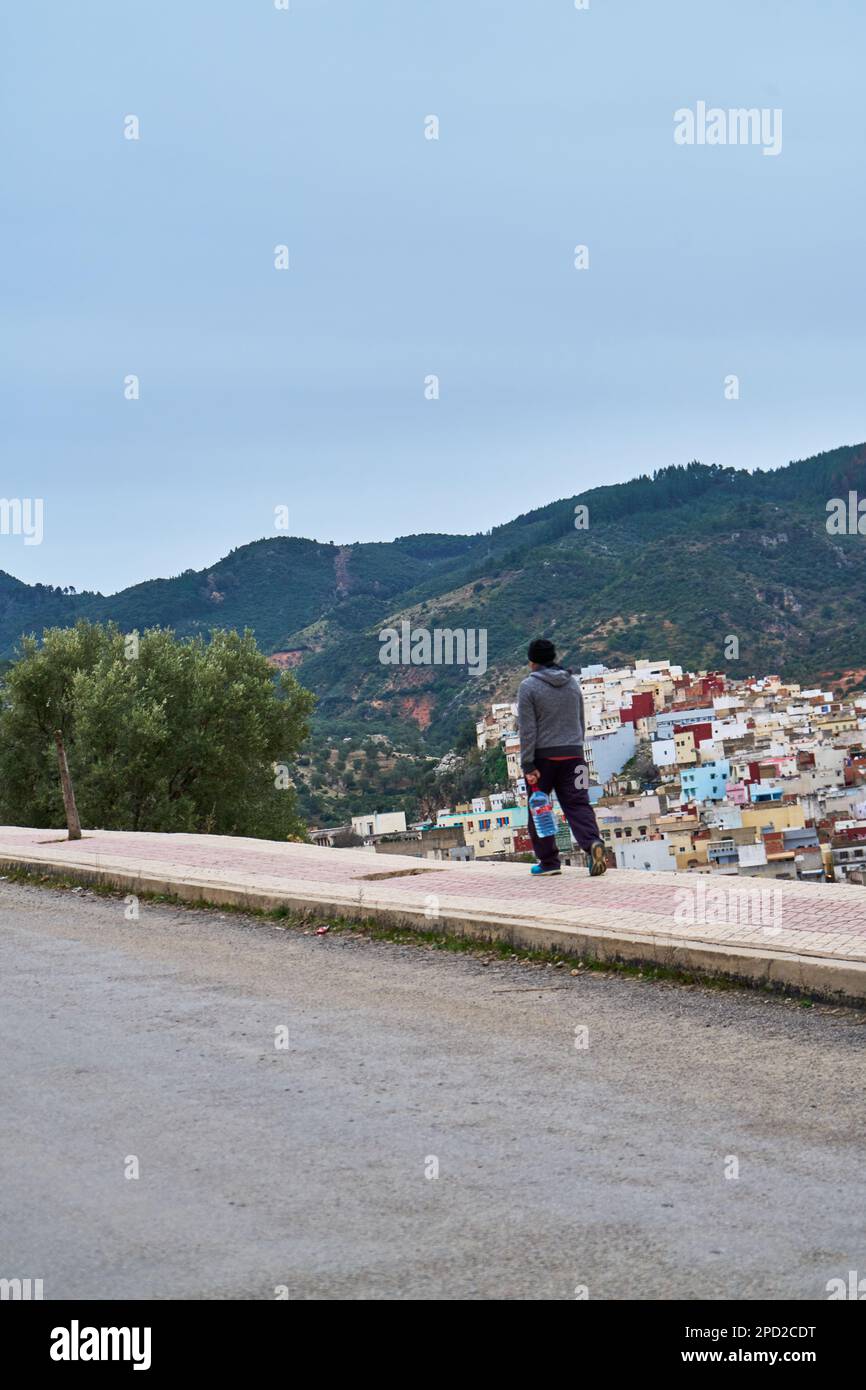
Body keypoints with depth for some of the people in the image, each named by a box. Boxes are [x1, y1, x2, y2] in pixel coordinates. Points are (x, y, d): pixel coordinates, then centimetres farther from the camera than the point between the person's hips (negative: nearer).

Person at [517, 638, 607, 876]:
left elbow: (527, 729, -11)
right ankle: (592, 843, -27)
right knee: (577, 804, -2)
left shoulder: (528, 687, -6)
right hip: (572, 754, 4)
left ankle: (548, 861, 10)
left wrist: (528, 765, -10)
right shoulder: (572, 683, 11)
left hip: (542, 756, -4)